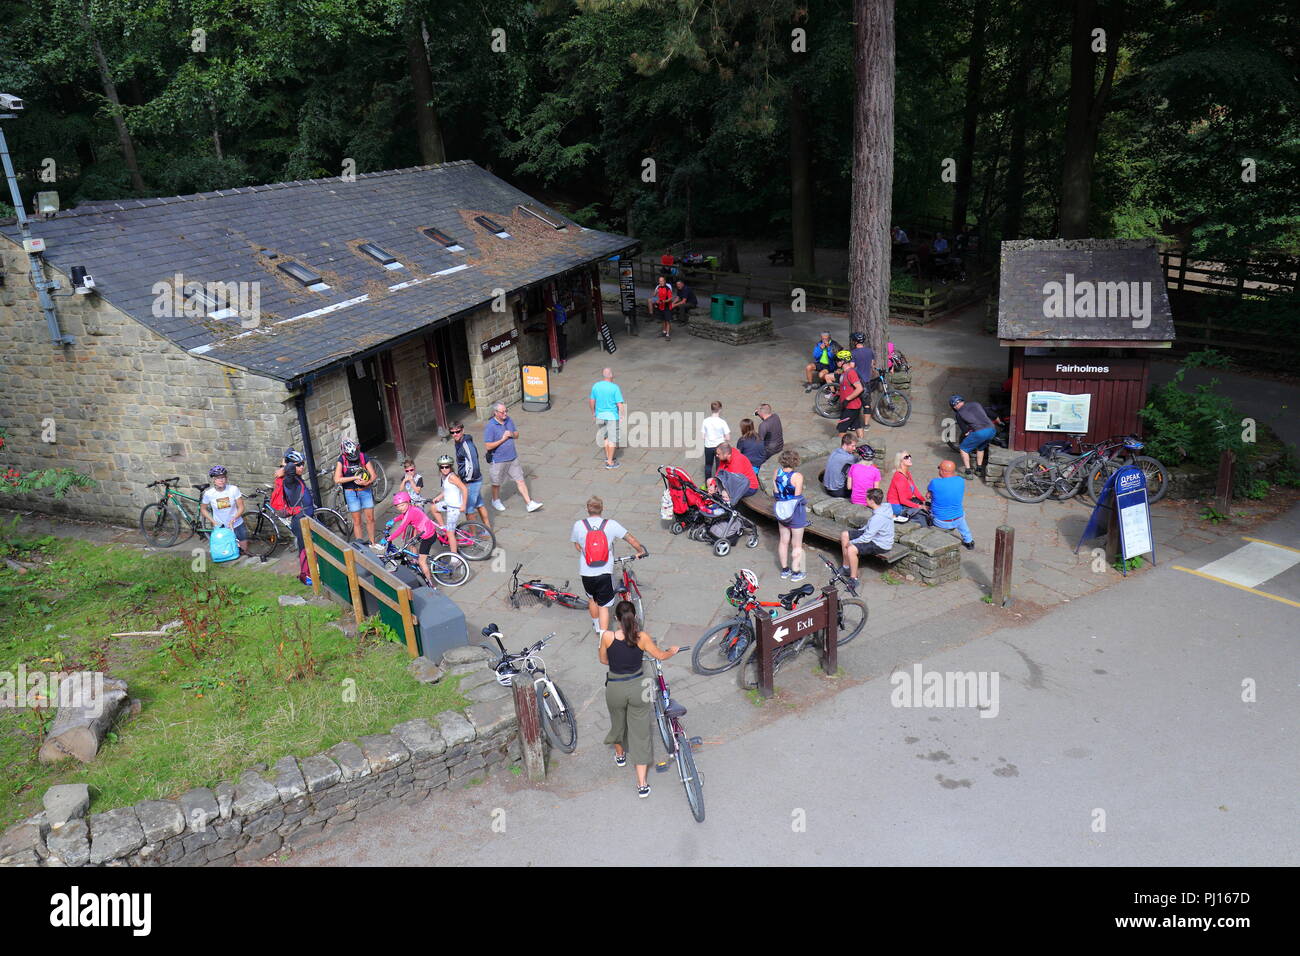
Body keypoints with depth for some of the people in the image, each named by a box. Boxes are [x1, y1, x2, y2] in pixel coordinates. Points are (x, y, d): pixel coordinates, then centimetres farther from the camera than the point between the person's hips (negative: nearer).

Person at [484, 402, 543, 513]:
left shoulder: (509, 420, -1)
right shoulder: (490, 426, -20)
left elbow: (517, 435, 12)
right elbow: (488, 446, -22)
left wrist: (512, 434, -12)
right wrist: (503, 439, -23)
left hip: (512, 458, 5)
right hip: (497, 461, -5)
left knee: (520, 480, 6)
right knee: (496, 483, 16)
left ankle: (530, 504, 9)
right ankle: (495, 501, 41)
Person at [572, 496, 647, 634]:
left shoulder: (578, 525, -6)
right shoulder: (610, 524, -8)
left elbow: (577, 547, 6)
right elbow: (630, 538, -2)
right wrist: (641, 550, 14)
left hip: (586, 572, 2)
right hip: (605, 572, -2)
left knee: (592, 599, 27)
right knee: (603, 605, 7)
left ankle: (596, 625, 47)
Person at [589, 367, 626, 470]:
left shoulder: (595, 386, -3)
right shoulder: (614, 388, -17)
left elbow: (592, 401, 6)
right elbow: (620, 404, -17)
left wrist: (593, 412, 22)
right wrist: (623, 416, -4)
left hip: (600, 415, 5)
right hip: (612, 416, -5)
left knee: (606, 436, 24)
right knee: (612, 439, 6)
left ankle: (607, 456, 34)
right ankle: (610, 462, 11)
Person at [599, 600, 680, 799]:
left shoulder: (607, 636, -15)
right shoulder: (642, 637, -13)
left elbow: (604, 660, 2)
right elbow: (660, 656, 1)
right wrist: (672, 651, 23)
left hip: (615, 689, 0)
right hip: (637, 687, 0)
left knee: (618, 723, 28)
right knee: (640, 733, 7)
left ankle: (620, 755, 57)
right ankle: (642, 785, 7)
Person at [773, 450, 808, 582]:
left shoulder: (777, 473, -6)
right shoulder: (797, 476, -23)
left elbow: (775, 493, 2)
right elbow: (797, 496, -18)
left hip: (781, 511, 6)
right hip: (795, 512, -6)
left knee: (784, 541, 18)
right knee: (797, 545, 9)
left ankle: (784, 569, 29)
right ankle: (796, 572, 17)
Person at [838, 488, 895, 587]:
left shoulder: (878, 517, -33)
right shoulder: (882, 507, -4)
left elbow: (867, 538, -28)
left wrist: (851, 542, -15)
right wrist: (859, 531, 8)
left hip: (881, 545, -10)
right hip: (874, 535, 10)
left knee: (851, 549, -30)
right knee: (844, 535, 8)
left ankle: (853, 579, -14)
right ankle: (846, 566, 20)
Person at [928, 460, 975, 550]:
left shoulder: (935, 483, -24)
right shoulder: (960, 481, -11)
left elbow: (929, 489, -2)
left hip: (940, 522, -3)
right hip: (957, 521, 3)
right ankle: (968, 541, 45)